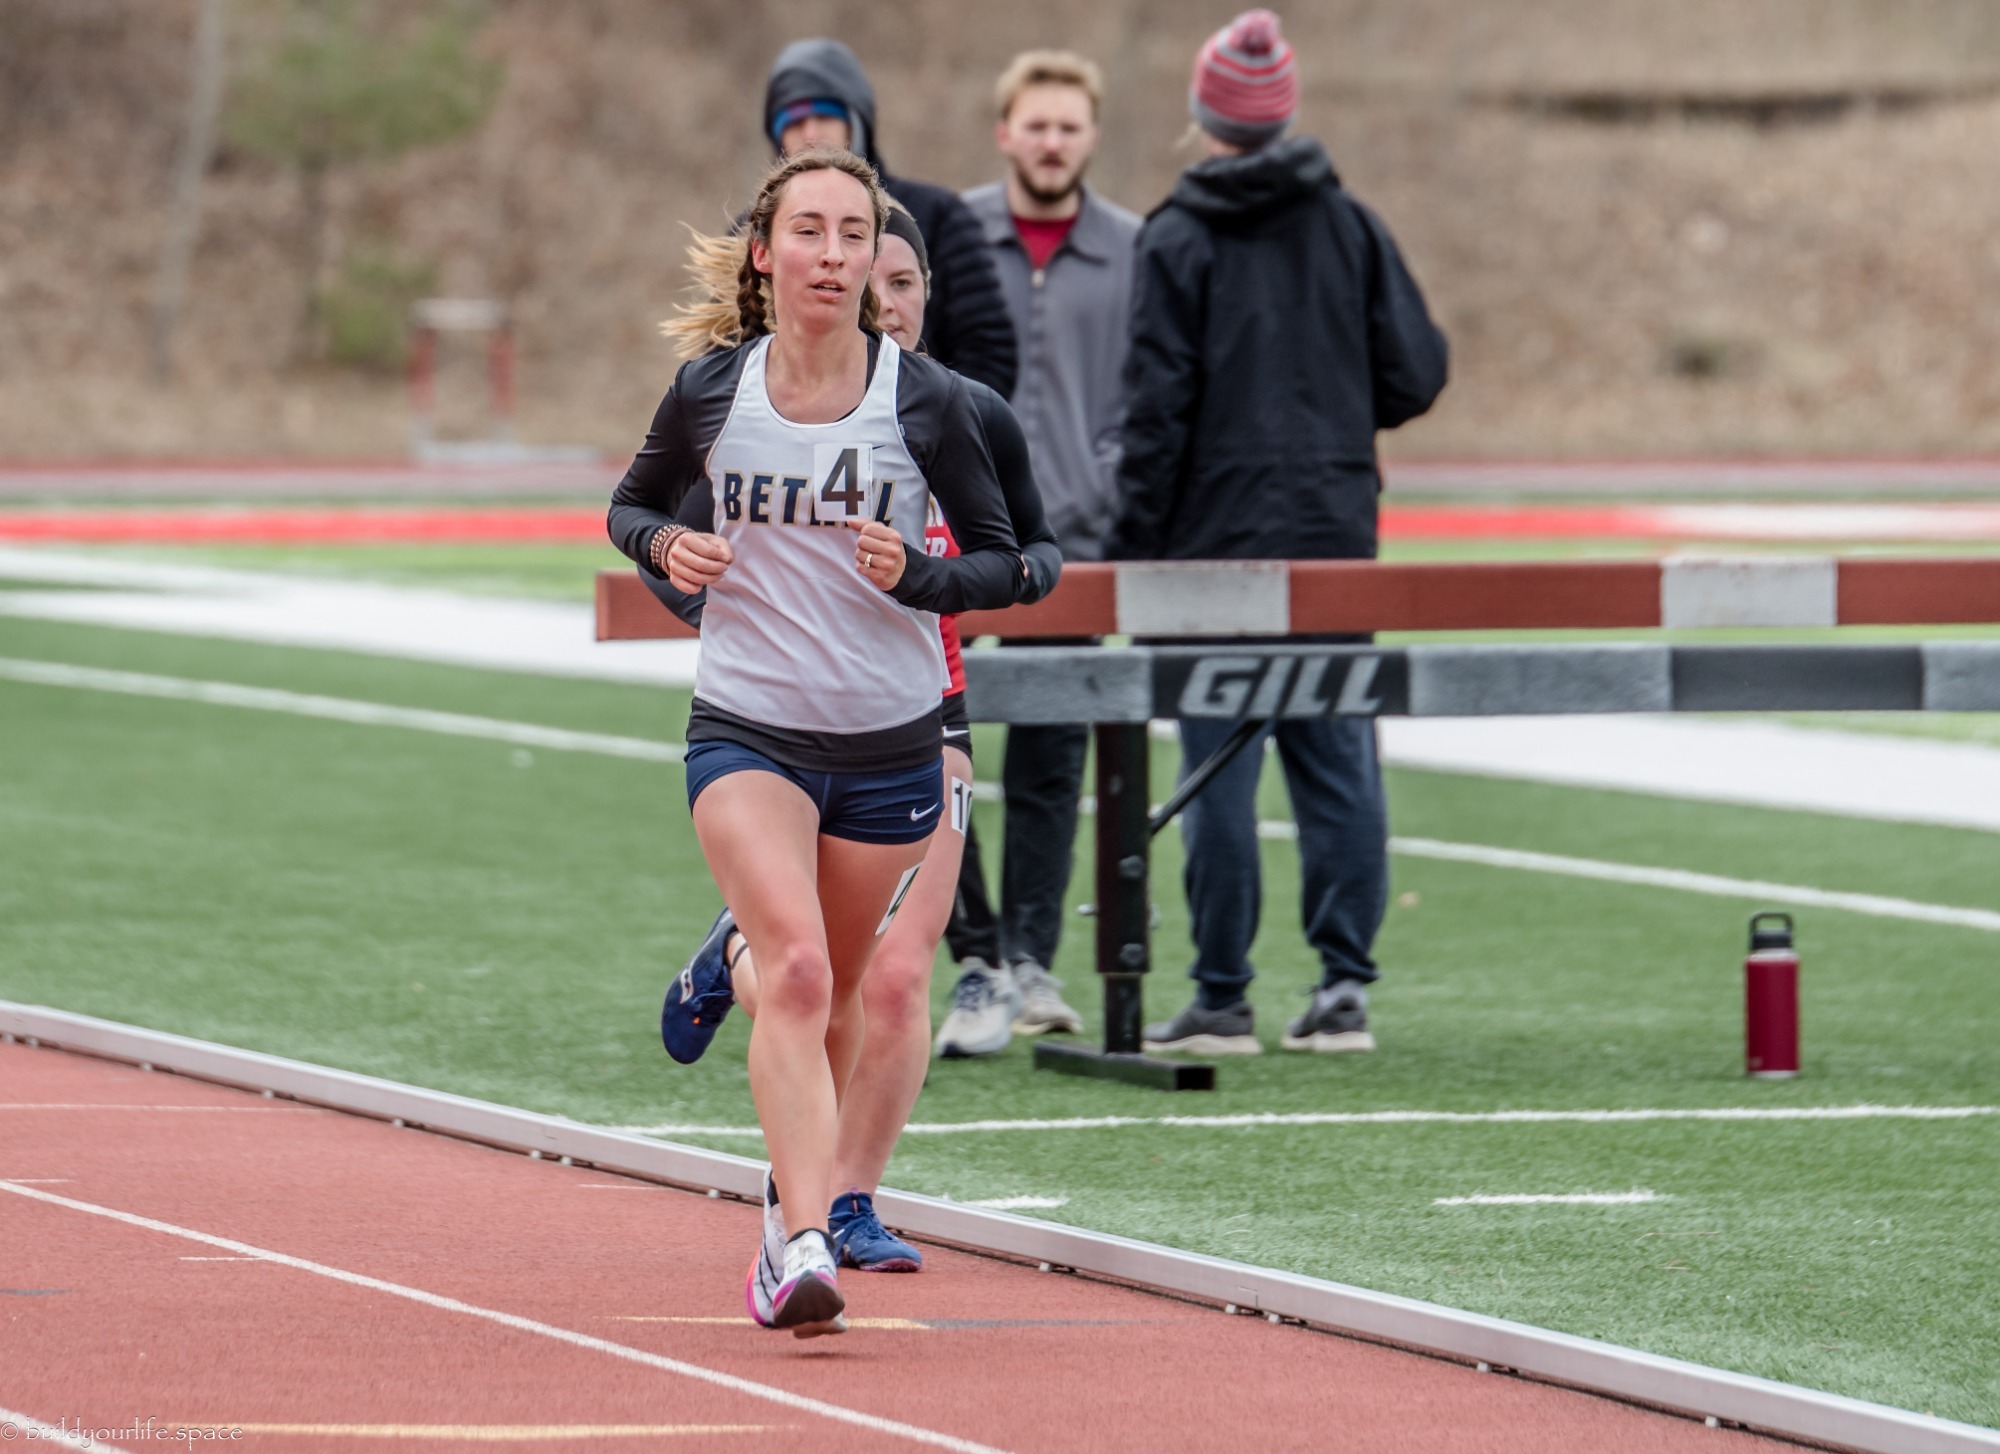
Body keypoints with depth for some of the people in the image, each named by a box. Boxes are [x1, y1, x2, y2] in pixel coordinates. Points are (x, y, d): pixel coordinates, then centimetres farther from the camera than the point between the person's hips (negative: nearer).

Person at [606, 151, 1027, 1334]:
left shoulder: (926, 400, -5)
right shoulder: (711, 392, -3)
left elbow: (1003, 563, 2)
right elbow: (631, 504, 15)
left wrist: (915, 575, -18)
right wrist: (666, 544, -8)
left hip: (891, 745, 1)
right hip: (747, 733, -1)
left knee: (834, 998, 14)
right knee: (797, 970, -22)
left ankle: (793, 1194, 40)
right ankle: (804, 1243, -31)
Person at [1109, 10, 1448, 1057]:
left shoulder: (1180, 241, -5)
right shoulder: (1349, 227, 5)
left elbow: (1158, 410, -8)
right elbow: (1414, 373, 4)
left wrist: (1134, 551, -3)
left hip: (1218, 539, -4)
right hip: (1335, 537, 4)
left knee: (1220, 773, -1)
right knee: (1337, 763, 6)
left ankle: (1222, 999, 1)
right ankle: (1343, 989, 4)